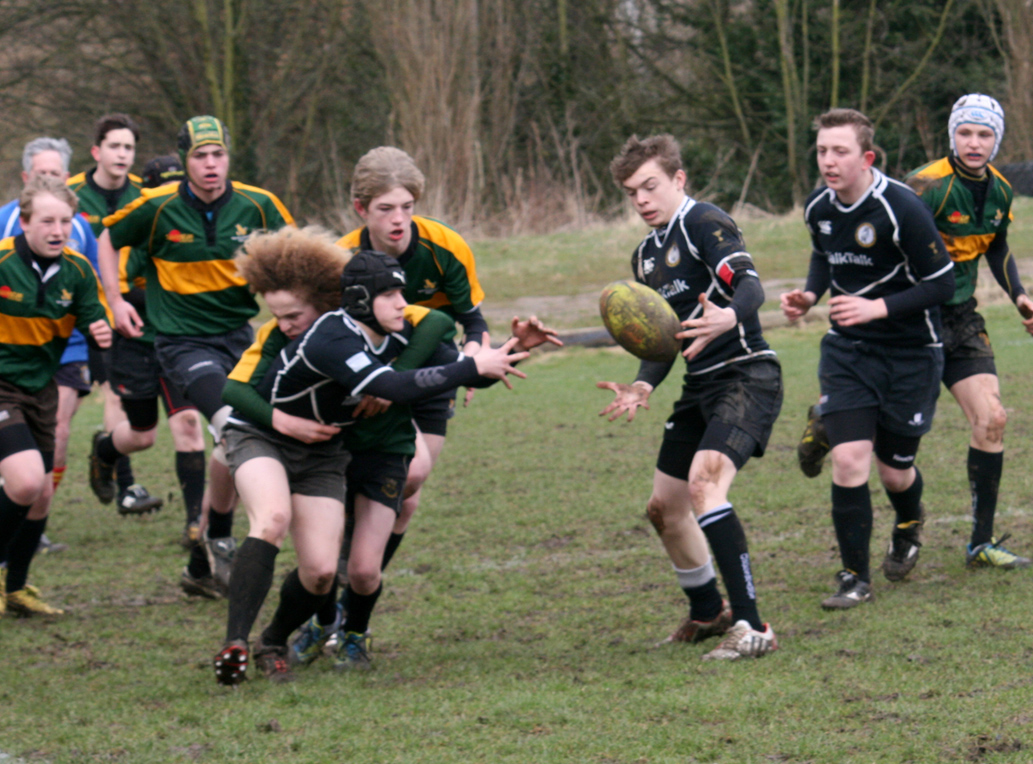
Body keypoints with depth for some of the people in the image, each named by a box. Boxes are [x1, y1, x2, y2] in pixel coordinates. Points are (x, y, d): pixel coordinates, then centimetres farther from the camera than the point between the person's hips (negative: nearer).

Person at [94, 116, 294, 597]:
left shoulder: (257, 205, -5)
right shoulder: (157, 207, -9)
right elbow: (110, 238, 10)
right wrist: (115, 301, 4)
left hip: (238, 336, 4)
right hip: (182, 340, -4)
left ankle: (200, 565, 21)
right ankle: (219, 541, -6)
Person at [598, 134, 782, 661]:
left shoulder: (703, 223, -10)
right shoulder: (646, 256, 17)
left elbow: (750, 286, -25)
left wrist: (729, 316, -47)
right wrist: (644, 386, 3)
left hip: (746, 376, -10)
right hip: (700, 386, 10)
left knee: (704, 480, -29)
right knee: (664, 508, 15)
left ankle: (751, 627, -30)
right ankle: (708, 614, 37)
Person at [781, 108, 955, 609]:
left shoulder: (901, 208, -22)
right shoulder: (818, 209, -3)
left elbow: (941, 283, -17)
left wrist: (879, 308, -27)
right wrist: (810, 295, 0)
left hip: (910, 353, -4)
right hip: (847, 348, 4)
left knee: (895, 470, 7)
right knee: (848, 460, -12)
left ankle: (907, 532, 44)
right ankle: (855, 577, 2)